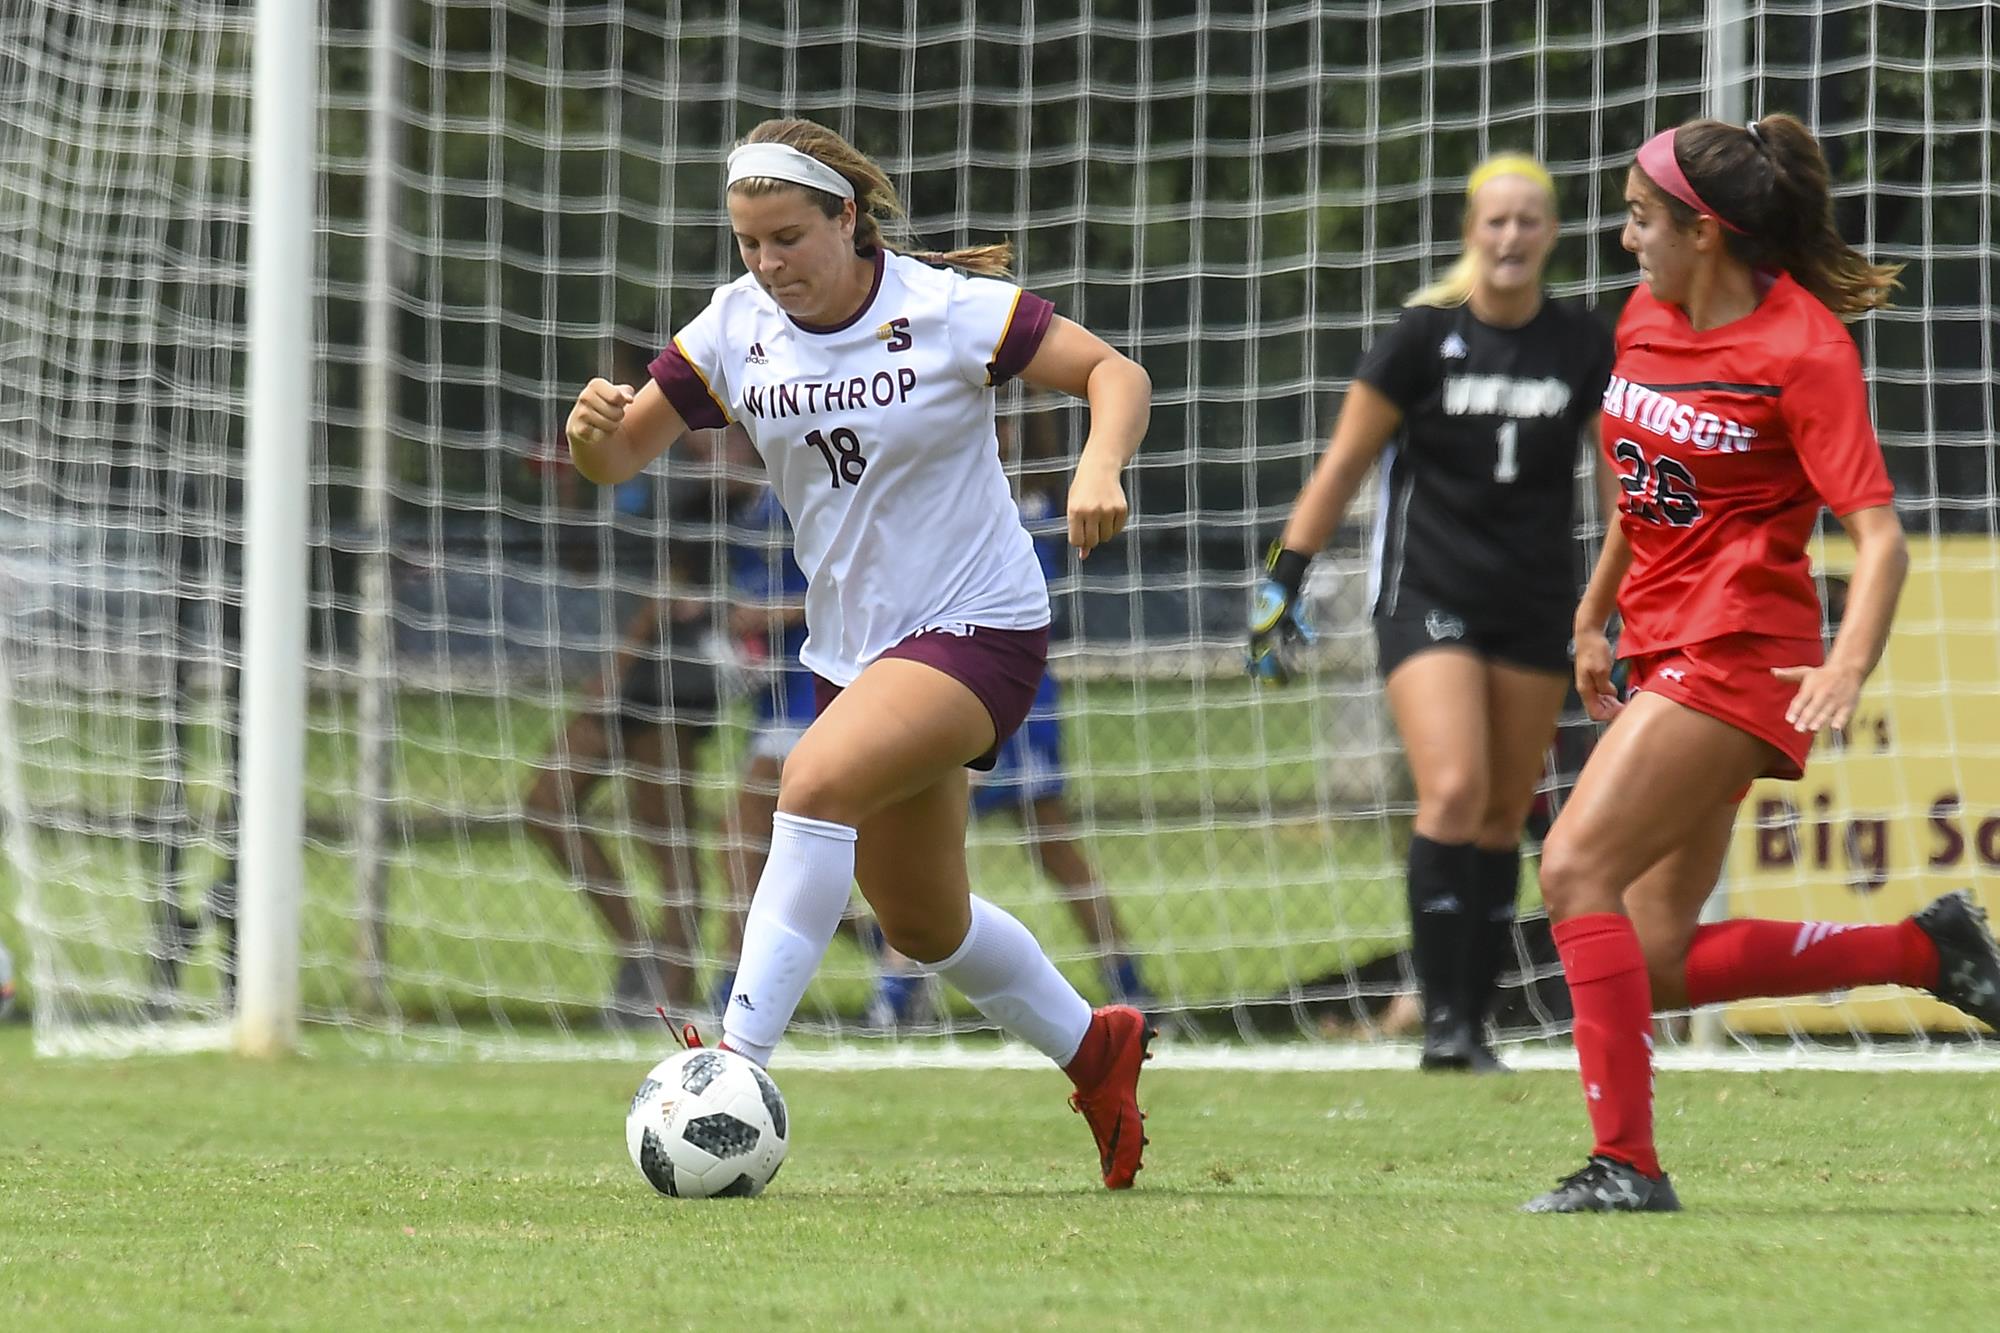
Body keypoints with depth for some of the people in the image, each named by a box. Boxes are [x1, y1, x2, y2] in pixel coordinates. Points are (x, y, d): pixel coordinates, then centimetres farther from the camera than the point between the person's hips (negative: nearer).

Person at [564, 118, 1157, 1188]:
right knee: (923, 925, 16)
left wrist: (1099, 467, -33)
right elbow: (620, 455, -3)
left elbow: (1115, 374, -13)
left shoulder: (947, 309, -15)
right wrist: (594, 430, -27)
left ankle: (741, 1055, -34)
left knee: (817, 779, -32)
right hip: (848, 645, 7)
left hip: (977, 628, -7)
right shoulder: (736, 329, -3)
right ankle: (1094, 1051, 41)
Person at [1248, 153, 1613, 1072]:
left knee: (1503, 816, 4)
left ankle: (1474, 1023, 12)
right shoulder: (1426, 335, -5)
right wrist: (1283, 580, -3)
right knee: (1453, 790, -19)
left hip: (1536, 607, 3)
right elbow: (1344, 463, 1)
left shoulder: (1581, 349, 3)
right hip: (1428, 595, -3)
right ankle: (1441, 1017, -16)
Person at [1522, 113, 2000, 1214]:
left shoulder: (1804, 350, -13)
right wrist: (1594, 616, 31)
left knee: (1576, 868, -21)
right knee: (1657, 963, 4)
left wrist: (1850, 666, -34)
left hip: (1738, 655, -9)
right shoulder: (1646, 319, 10)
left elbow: (1878, 532, -18)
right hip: (1666, 655, 9)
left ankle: (1626, 1162, -20)